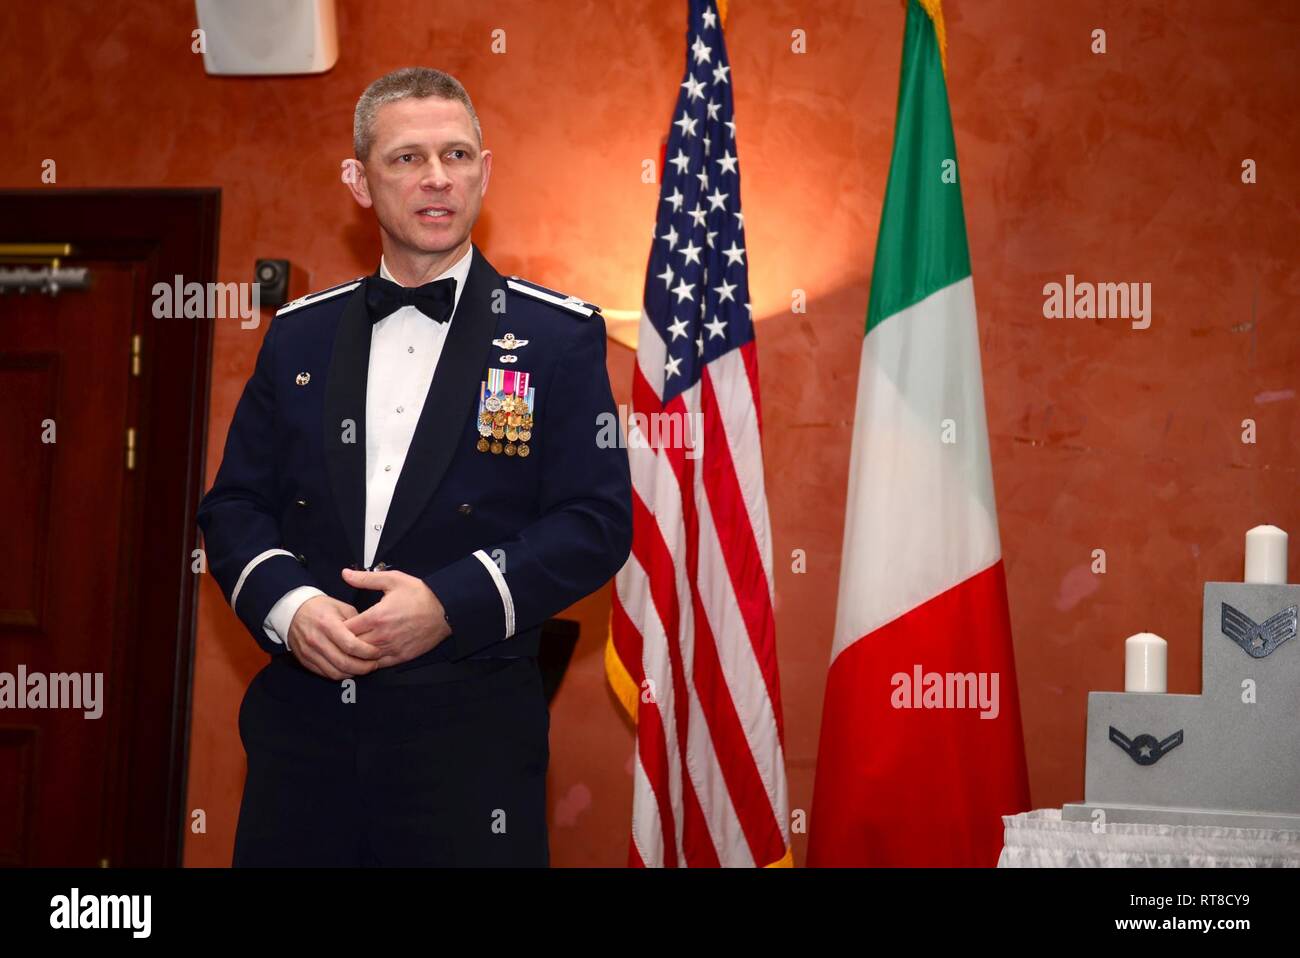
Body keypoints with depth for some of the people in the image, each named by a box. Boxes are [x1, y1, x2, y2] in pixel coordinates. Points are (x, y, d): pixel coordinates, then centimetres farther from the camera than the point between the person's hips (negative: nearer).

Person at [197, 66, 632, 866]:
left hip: (471, 736, -3)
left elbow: (598, 522, -7)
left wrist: (449, 604, -18)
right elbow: (235, 506, 9)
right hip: (303, 721, 3)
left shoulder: (559, 336, -1)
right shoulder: (299, 335, 10)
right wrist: (287, 604, -11)